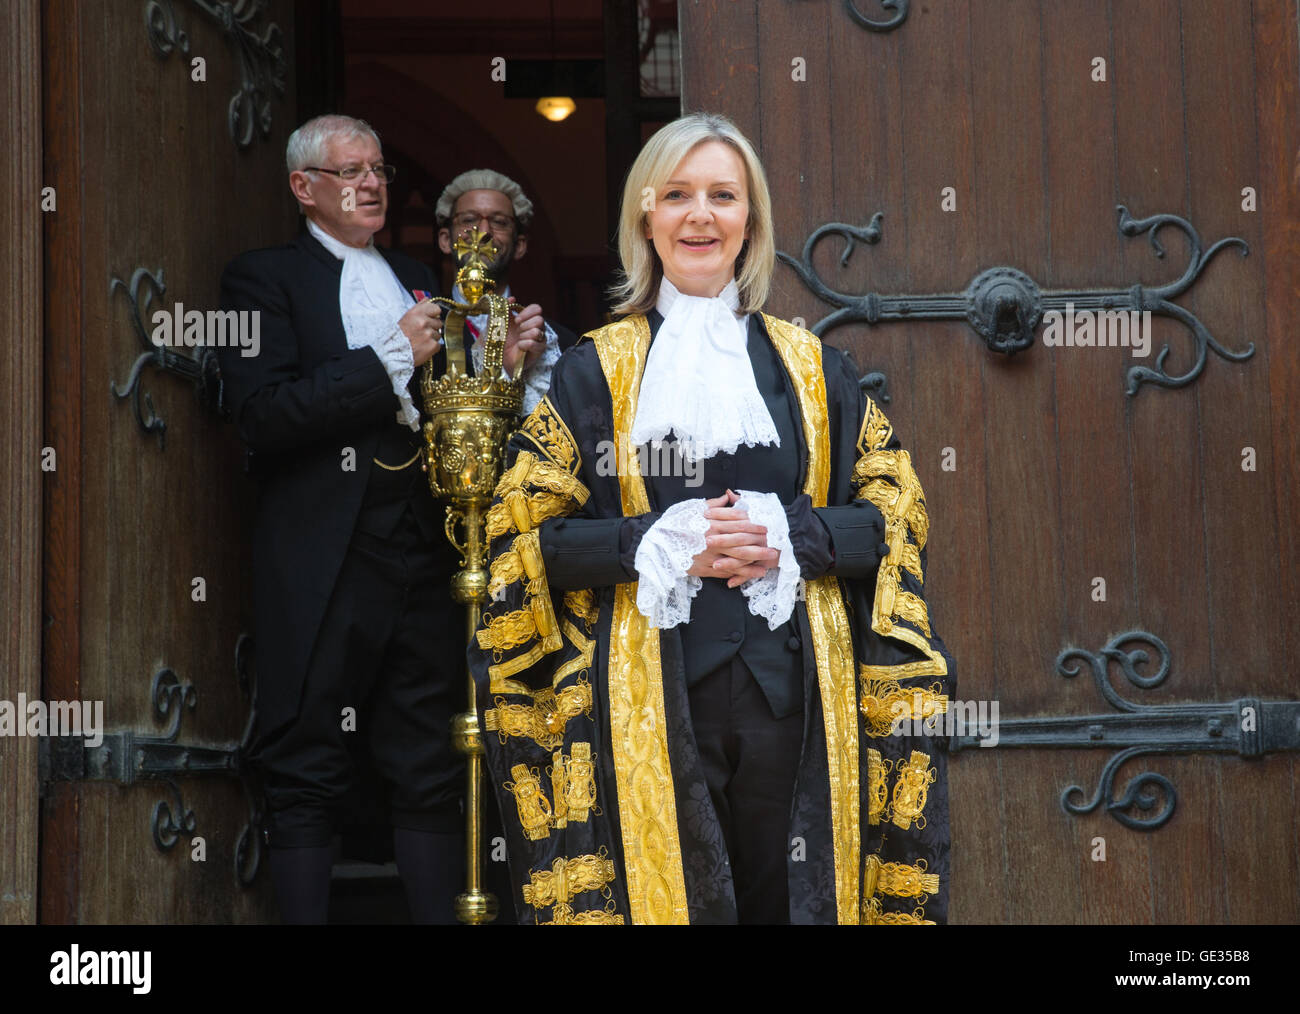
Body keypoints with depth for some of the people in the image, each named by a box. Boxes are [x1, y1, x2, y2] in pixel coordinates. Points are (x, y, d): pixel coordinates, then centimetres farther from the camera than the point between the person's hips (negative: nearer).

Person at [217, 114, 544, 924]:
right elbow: (263, 415, -13)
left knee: (432, 776, 7)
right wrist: (392, 359, -12)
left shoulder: (418, 280, 20)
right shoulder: (265, 278, 2)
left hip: (424, 561, 5)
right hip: (323, 565, -5)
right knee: (311, 779, -1)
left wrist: (504, 362, 1)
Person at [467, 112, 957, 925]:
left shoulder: (810, 365, 11)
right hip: (650, 696, -1)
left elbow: (897, 513, 7)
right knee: (664, 892, -1)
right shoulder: (596, 370, 7)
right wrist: (661, 542, -13)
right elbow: (525, 532, 1)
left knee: (793, 892, 4)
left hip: (793, 693, 2)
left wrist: (792, 536, -11)